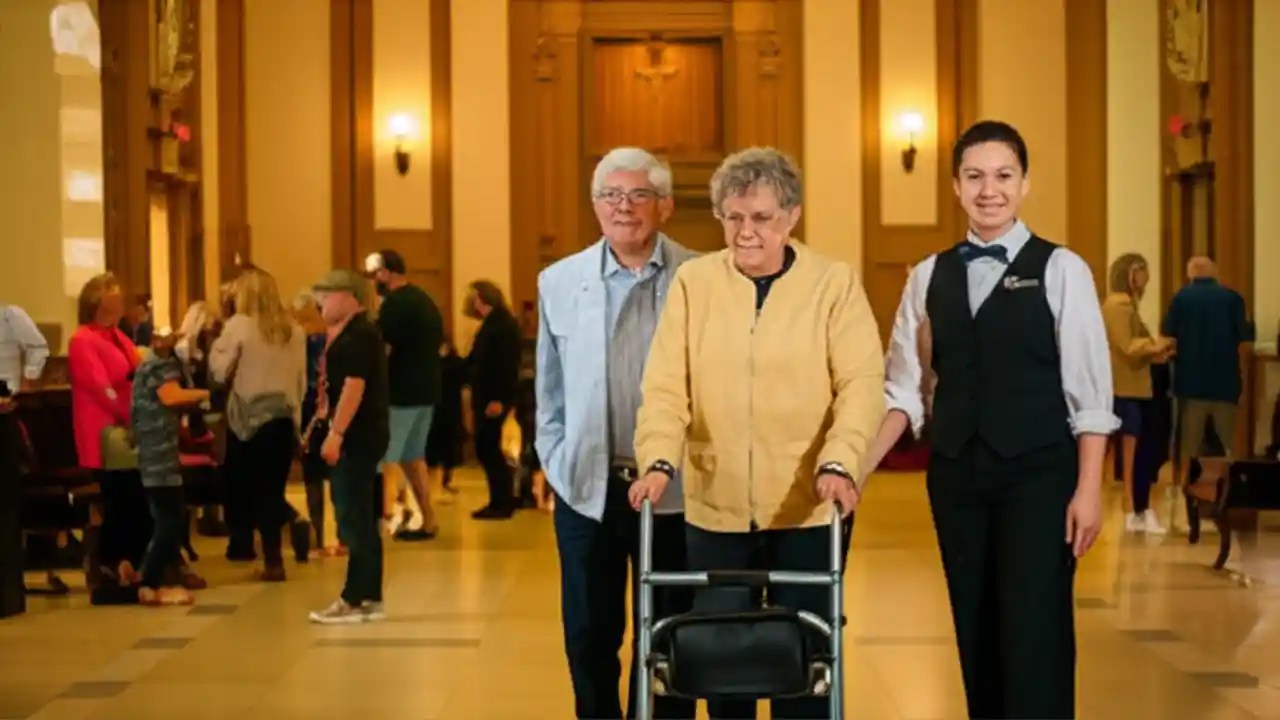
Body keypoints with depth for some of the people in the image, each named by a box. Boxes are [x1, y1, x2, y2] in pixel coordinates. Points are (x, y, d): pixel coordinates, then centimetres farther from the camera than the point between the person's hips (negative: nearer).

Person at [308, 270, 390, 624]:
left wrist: (336, 433, -24)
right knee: (360, 519, 12)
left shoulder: (358, 335, -15)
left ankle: (354, 601, -6)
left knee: (353, 519, -8)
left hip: (358, 435, -11)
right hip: (359, 434, 11)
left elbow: (354, 386, -23)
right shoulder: (355, 333, 18)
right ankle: (370, 598, 15)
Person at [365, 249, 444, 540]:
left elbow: (382, 350, -18)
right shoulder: (424, 300, 15)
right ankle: (428, 522, 16)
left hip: (401, 392, -9)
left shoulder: (395, 303, -13)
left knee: (380, 459, -6)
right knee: (413, 457, 16)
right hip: (425, 390, 9)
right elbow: (436, 343, 21)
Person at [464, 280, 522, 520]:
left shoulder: (504, 324, -13)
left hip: (495, 399, -9)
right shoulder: (490, 324, 16)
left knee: (487, 448, -7)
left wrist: (498, 399, -24)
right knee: (486, 449, 10)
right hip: (485, 396, 9)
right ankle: (501, 501, 17)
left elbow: (508, 364, -20)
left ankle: (502, 503, -2)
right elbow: (477, 361, 20)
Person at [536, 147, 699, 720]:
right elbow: (549, 389, 11)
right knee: (589, 638, 9)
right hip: (587, 490, 2)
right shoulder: (559, 282, 4)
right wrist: (557, 462, 6)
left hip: (673, 493, -2)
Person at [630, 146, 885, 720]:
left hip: (808, 509, -1)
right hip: (715, 508, 2)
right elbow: (665, 385, -2)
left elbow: (861, 385, -8)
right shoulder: (693, 281, 3)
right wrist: (659, 460, -18)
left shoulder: (835, 283, -1)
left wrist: (838, 462, -23)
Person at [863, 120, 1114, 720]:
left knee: (1034, 637, -6)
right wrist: (859, 466, -5)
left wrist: (1088, 489, -10)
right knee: (975, 633, 10)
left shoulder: (1060, 269, -3)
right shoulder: (929, 276, 8)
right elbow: (903, 388, 6)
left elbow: (1089, 390, -5)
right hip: (956, 476, 4)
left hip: (1039, 476, -4)